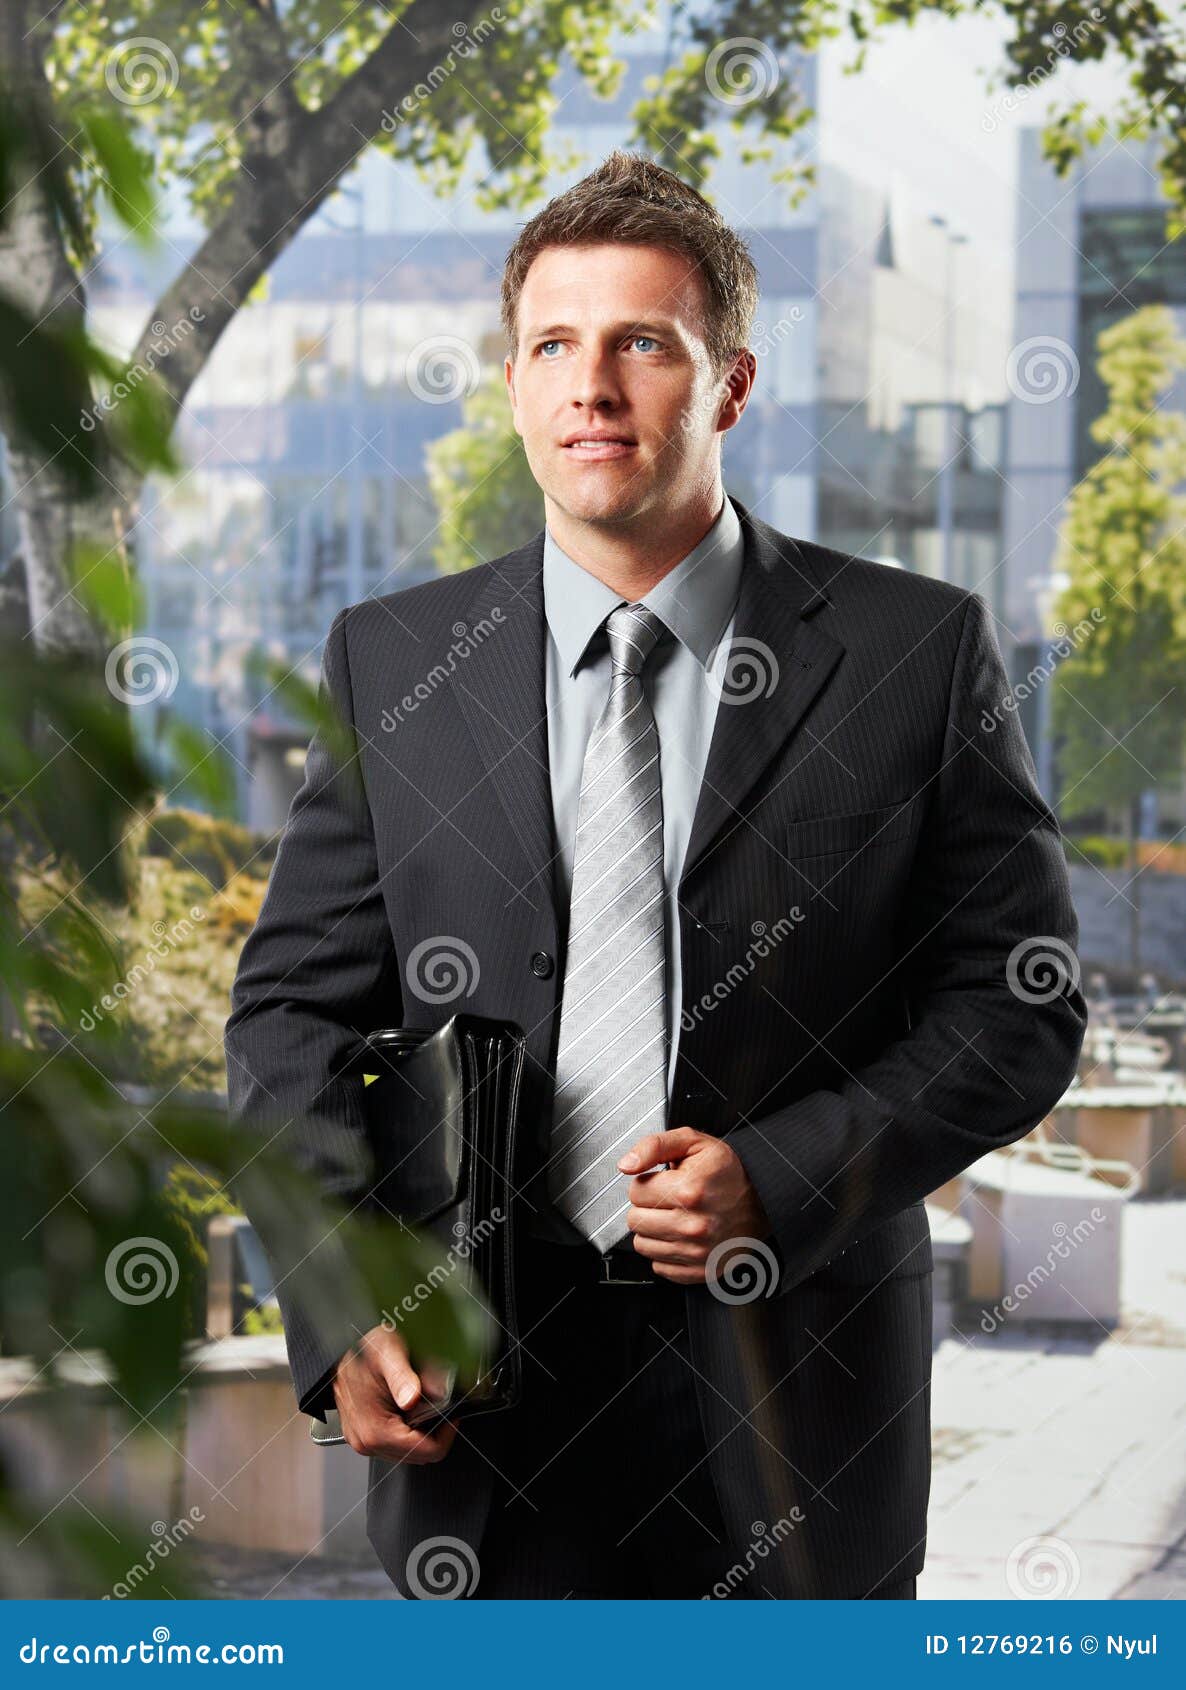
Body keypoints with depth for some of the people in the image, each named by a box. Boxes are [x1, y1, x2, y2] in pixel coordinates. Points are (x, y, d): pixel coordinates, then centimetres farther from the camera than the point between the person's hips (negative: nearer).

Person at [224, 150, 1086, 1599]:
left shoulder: (918, 652, -2)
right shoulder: (390, 661, 4)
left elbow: (1020, 1004, -2)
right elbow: (296, 1008, 5)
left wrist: (781, 1177, -16)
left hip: (798, 1397, -1)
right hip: (485, 1394, 1)